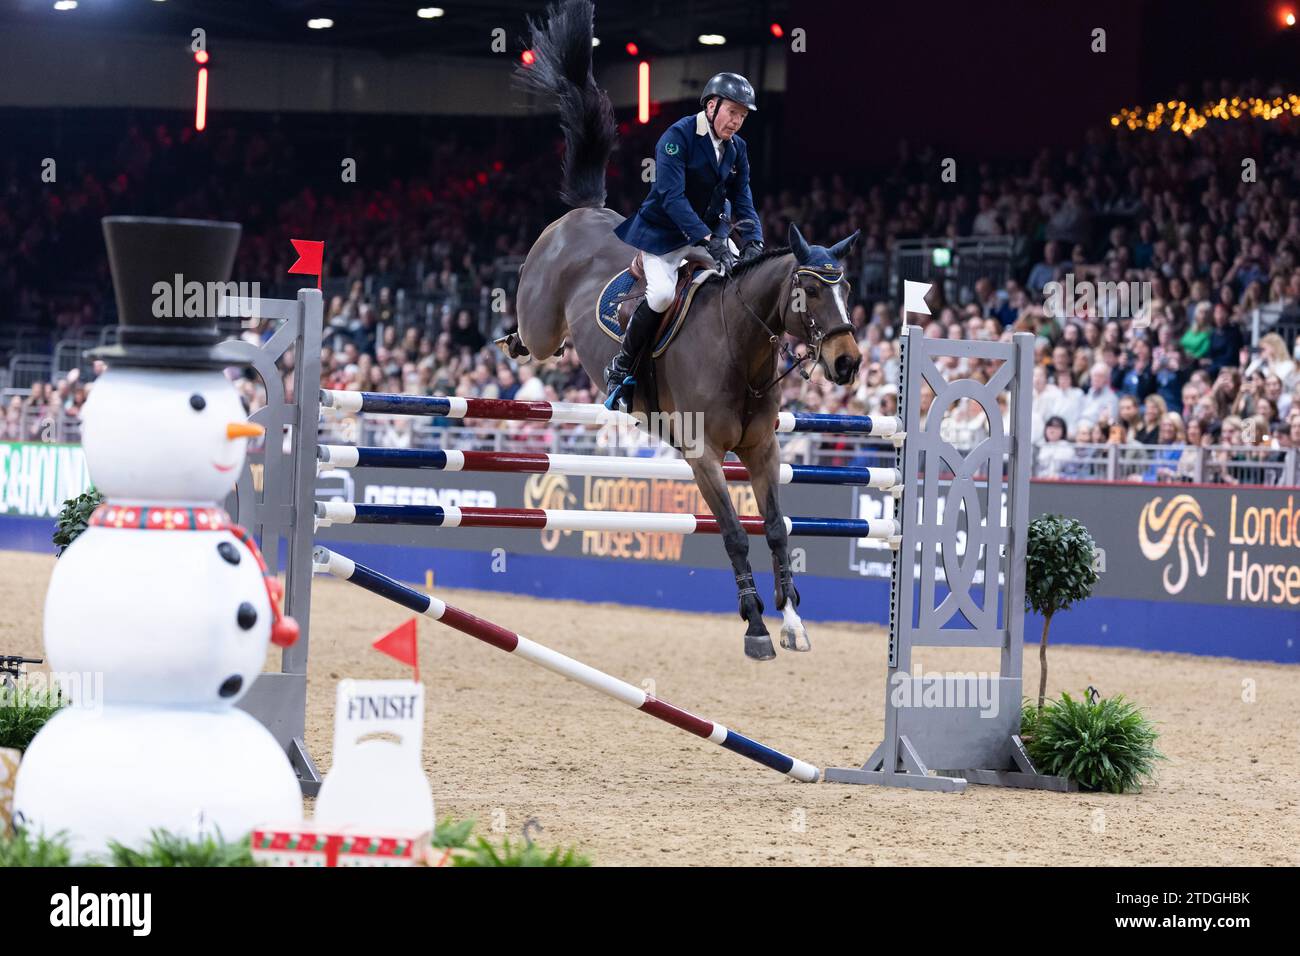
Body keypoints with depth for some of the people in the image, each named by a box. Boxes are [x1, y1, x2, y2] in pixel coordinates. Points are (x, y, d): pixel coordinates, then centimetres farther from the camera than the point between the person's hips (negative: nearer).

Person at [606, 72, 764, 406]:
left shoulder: (736, 149, 3)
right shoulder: (678, 136, -19)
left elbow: (742, 202, 2)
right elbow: (672, 196, -28)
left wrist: (753, 243, -18)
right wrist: (709, 239, -38)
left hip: (707, 231, 7)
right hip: (663, 233, -7)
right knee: (662, 293, -29)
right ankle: (621, 366, -12)